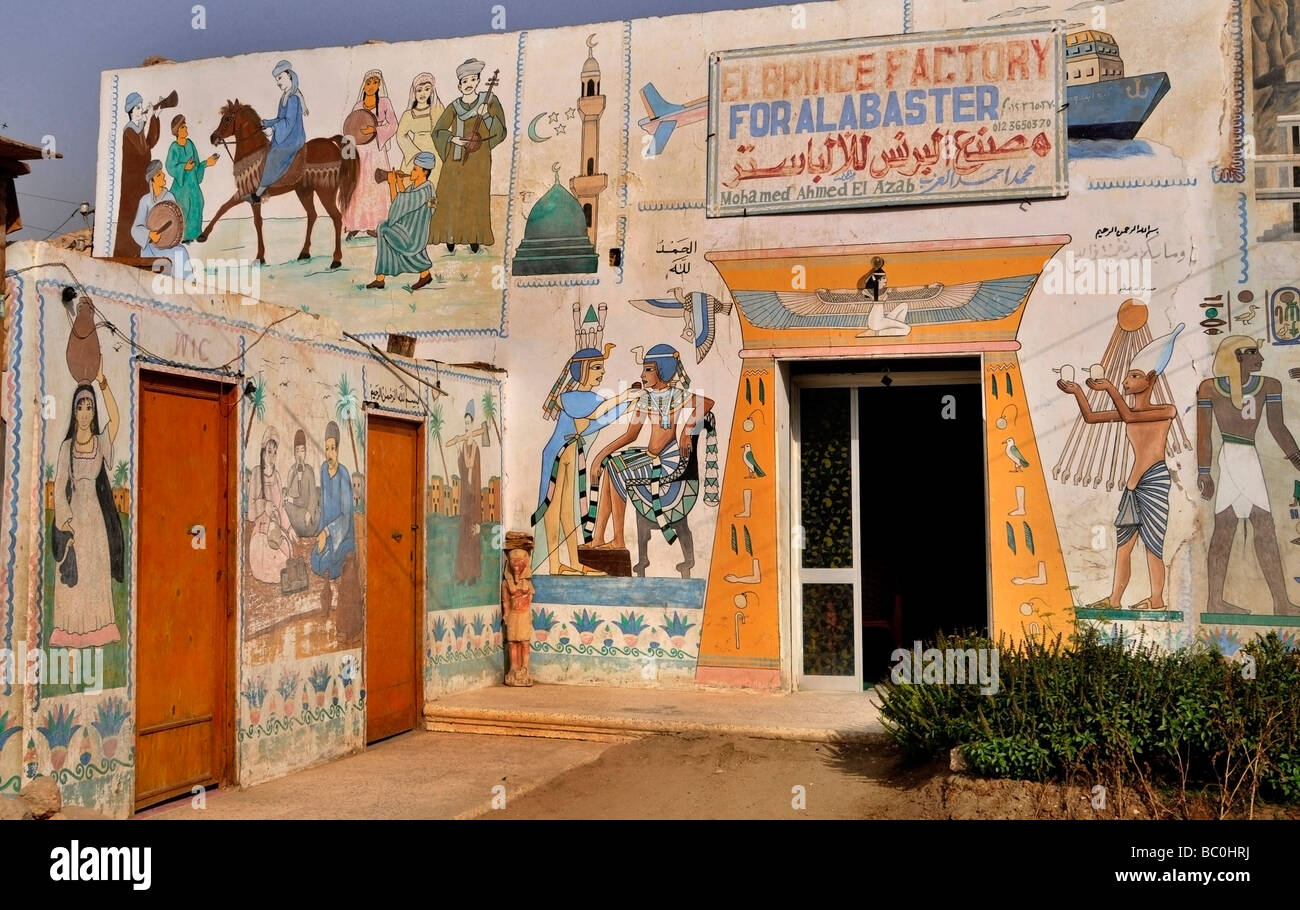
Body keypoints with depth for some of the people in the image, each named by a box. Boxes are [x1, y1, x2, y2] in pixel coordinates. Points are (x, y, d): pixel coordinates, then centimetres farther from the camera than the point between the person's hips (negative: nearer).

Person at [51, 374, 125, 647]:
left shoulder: (101, 442, 5)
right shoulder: (66, 447, 5)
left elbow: (115, 420, -16)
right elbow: (59, 486, 0)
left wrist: (103, 384, -26)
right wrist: (65, 521, -12)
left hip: (96, 515, 0)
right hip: (73, 515, 0)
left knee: (96, 572, 2)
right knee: (72, 573, 0)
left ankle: (95, 630, 7)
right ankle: (69, 632, 4)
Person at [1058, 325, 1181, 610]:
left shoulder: (1166, 411, -1)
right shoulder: (1128, 413, 16)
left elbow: (1129, 416, -16)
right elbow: (1091, 417, 15)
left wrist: (1110, 389, -15)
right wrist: (1077, 392, 3)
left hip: (1155, 480, -6)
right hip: (1133, 485, 6)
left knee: (1152, 543, -4)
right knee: (1123, 542, 5)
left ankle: (1157, 598, 4)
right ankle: (1115, 598, 8)